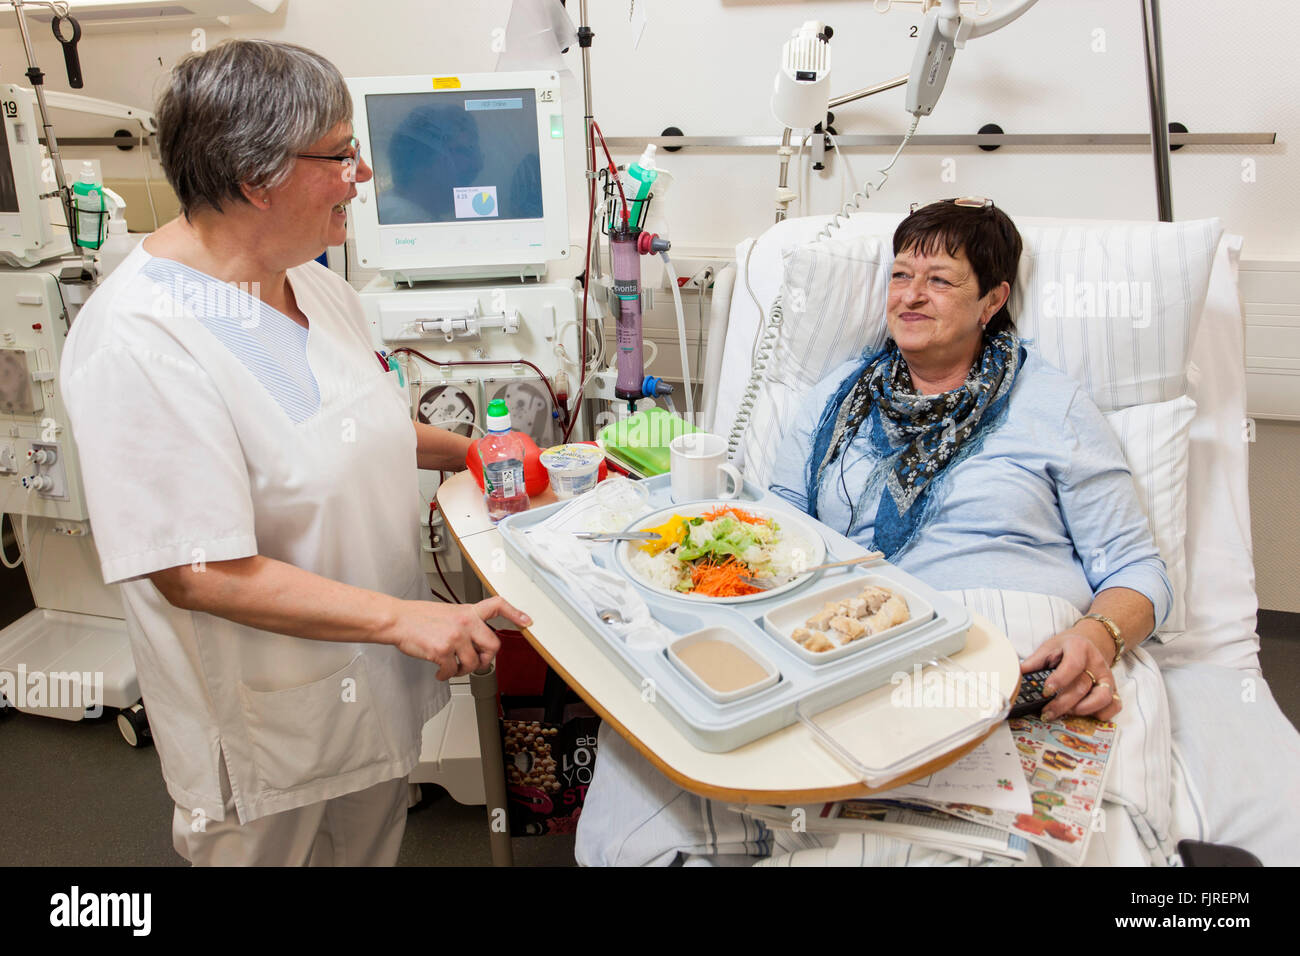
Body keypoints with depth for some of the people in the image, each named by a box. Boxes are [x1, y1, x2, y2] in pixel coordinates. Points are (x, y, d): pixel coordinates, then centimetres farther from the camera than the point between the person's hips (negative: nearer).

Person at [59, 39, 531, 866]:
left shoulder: (317, 286, 1)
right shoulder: (139, 340, -27)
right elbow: (197, 573, -29)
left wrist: (468, 452, 9)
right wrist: (401, 618, -30)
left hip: (374, 675, 8)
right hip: (268, 728, -7)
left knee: (374, 839, 25)